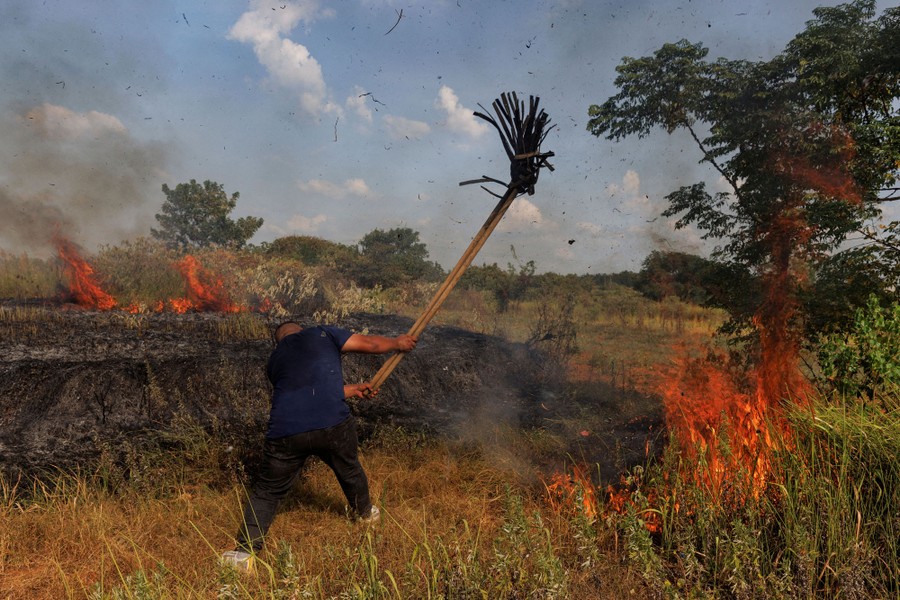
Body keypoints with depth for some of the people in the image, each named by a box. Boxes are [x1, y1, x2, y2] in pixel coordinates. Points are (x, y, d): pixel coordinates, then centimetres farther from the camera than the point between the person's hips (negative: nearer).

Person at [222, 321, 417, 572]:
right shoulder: (321, 333, 14)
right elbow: (370, 344, 11)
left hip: (286, 433, 1)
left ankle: (245, 552, 12)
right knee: (349, 470, 27)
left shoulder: (274, 362, 25)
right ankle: (365, 513, 51)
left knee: (265, 492, 18)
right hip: (333, 426, -1)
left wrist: (353, 389, 38)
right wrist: (398, 343, 29)